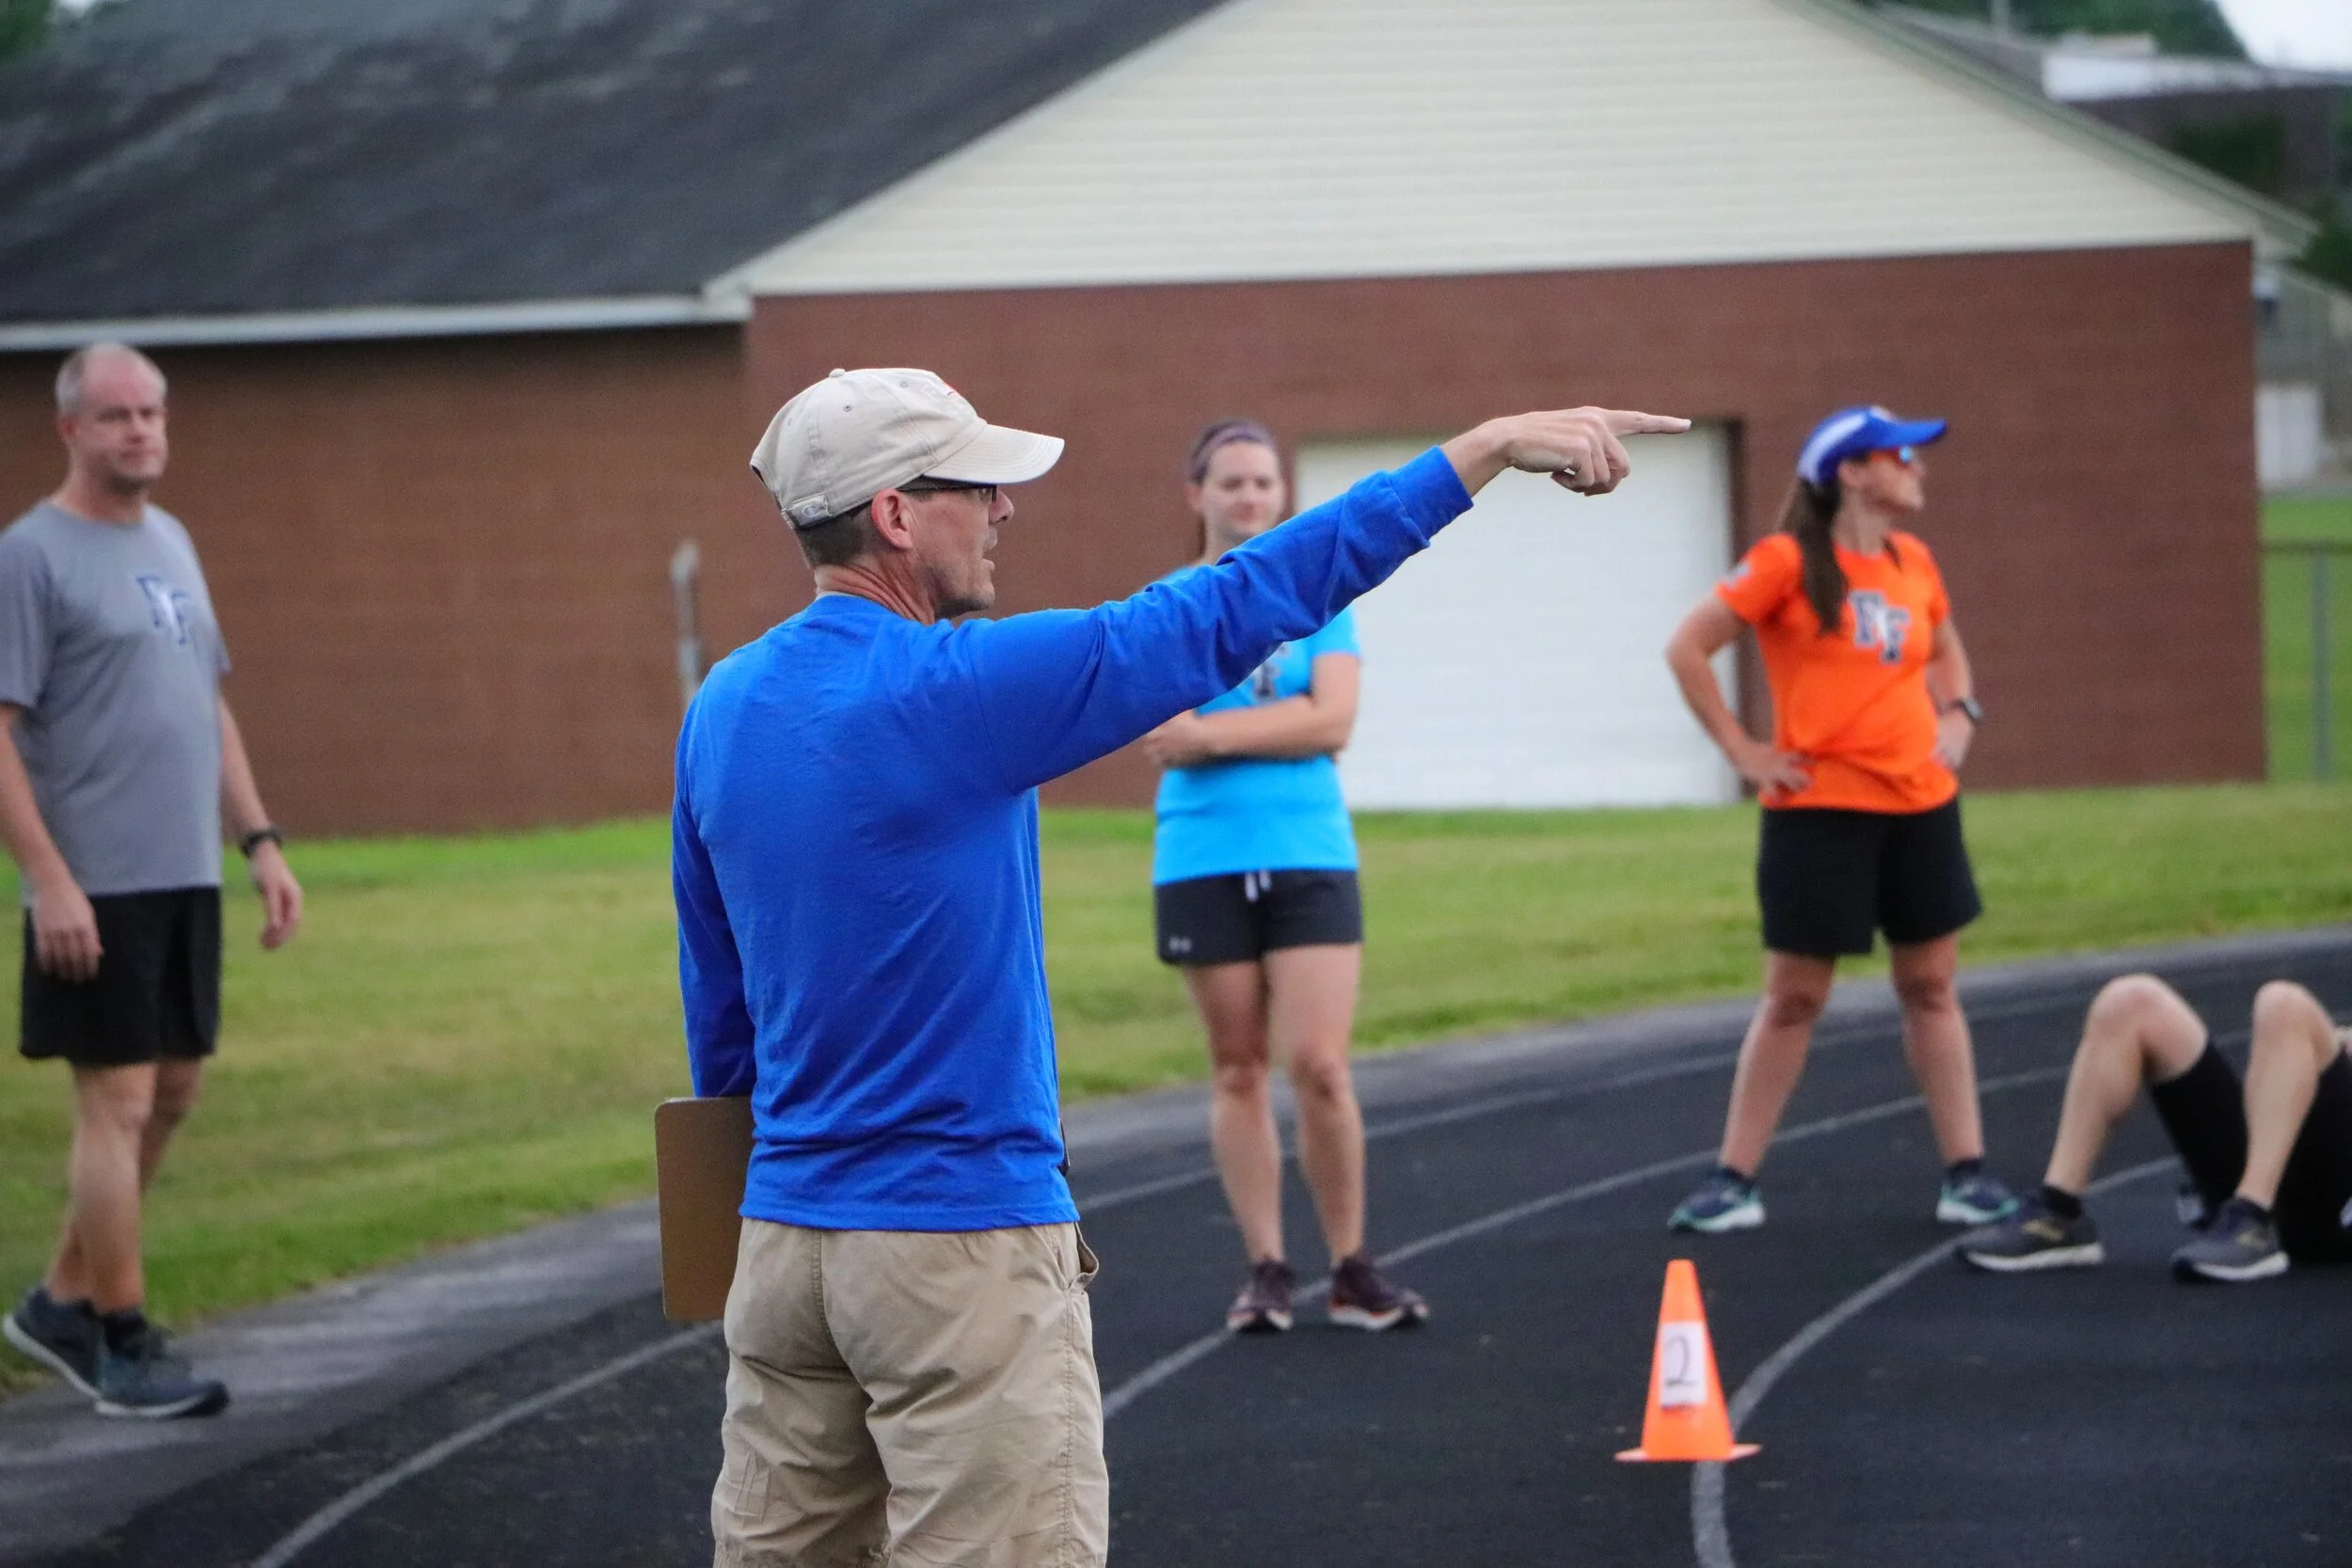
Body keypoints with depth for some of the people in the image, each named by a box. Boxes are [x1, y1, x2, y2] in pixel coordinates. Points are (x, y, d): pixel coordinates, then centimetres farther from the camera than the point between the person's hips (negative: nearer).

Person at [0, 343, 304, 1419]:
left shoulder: (170, 543, 16)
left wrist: (261, 842, 15)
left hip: (187, 879, 8)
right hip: (97, 888, -8)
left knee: (172, 1090, 11)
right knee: (117, 1101, -5)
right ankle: (124, 1348, 0)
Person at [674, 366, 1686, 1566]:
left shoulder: (721, 711, 7)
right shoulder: (946, 691, -16)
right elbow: (1235, 611, -15)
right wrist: (1486, 451, -11)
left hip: (779, 1233, 8)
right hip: (962, 1242, -8)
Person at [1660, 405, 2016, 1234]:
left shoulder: (1912, 563, 8)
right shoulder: (1789, 563, -9)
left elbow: (1945, 649, 27)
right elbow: (1687, 648, -7)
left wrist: (1957, 715, 9)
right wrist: (1742, 750, -9)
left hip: (1919, 803, 5)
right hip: (1819, 808, -5)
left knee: (1931, 987, 7)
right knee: (1792, 999, 1)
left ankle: (1967, 1173, 10)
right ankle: (1734, 1180, 9)